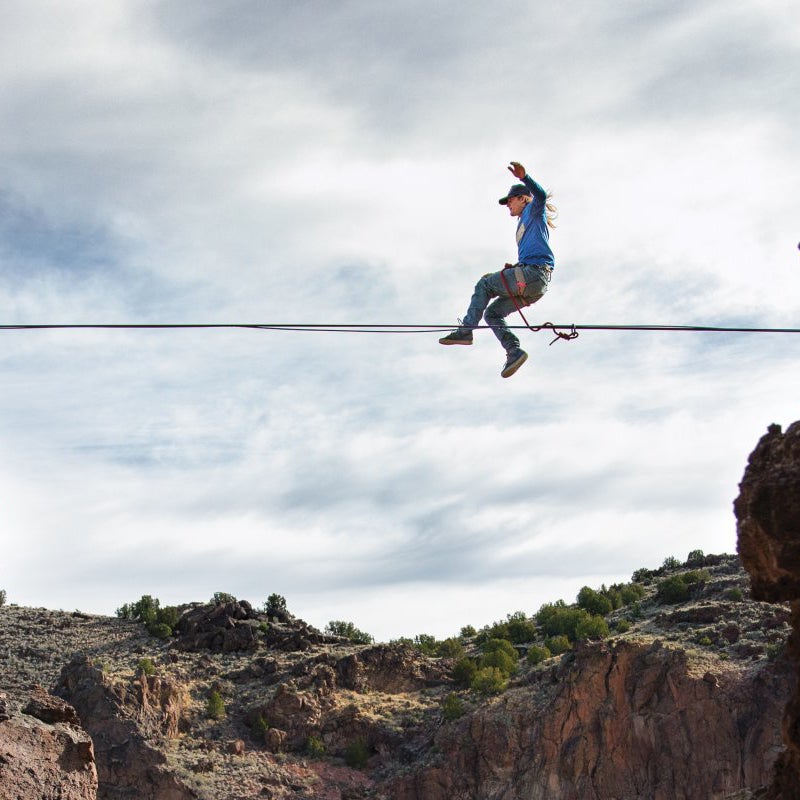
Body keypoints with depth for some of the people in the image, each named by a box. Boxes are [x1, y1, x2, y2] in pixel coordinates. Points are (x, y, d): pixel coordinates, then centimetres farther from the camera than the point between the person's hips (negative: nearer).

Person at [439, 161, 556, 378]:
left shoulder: (534, 210, 9)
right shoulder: (524, 225, 33)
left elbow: (541, 195, -16)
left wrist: (523, 177, -33)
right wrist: (515, 268, 13)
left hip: (534, 273, -9)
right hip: (535, 281, 9)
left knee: (484, 285, -2)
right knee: (492, 313, 8)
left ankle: (465, 331, -10)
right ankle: (514, 351, -9)